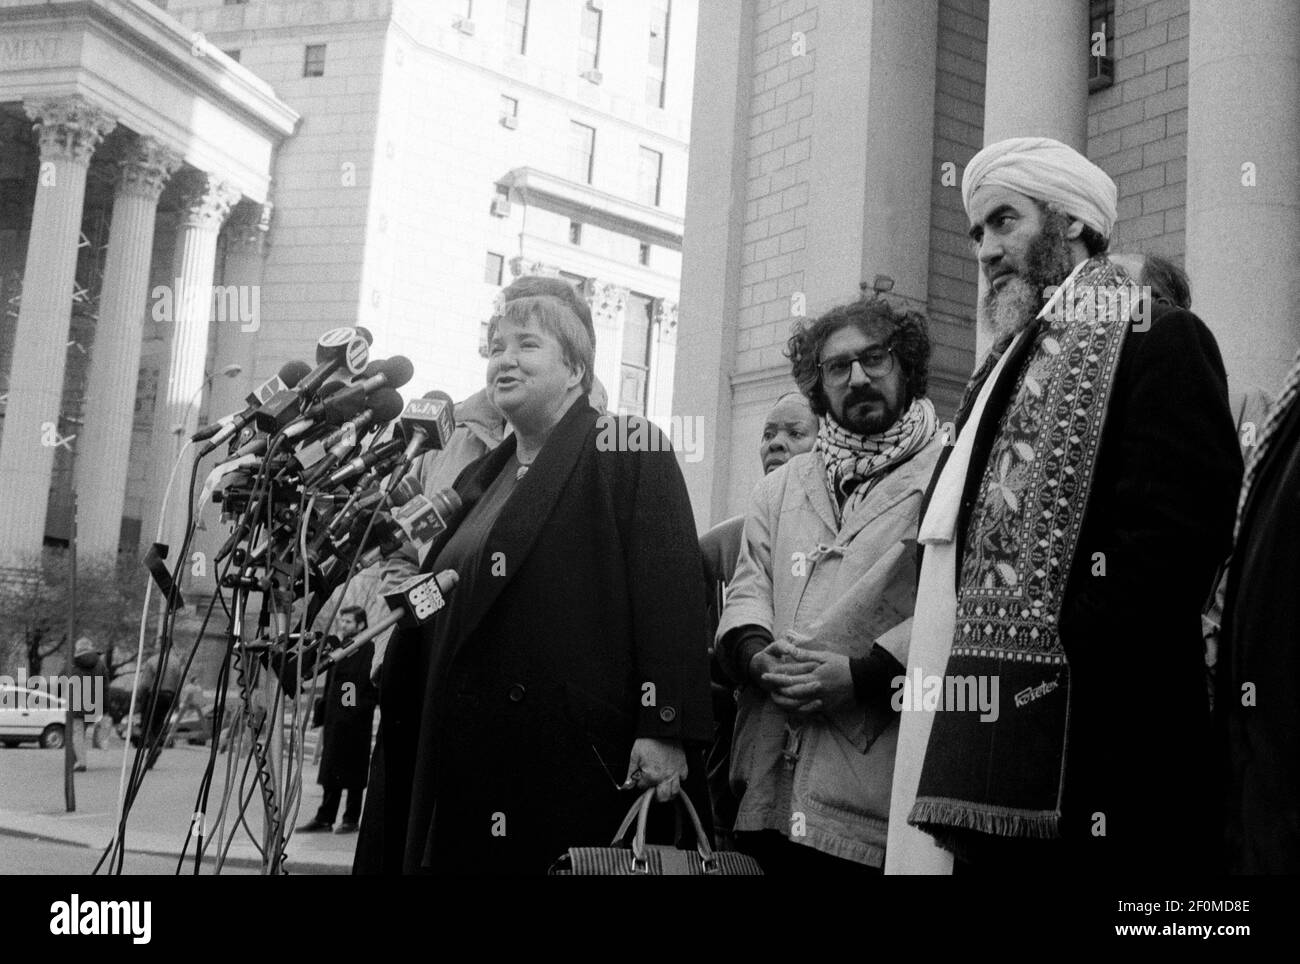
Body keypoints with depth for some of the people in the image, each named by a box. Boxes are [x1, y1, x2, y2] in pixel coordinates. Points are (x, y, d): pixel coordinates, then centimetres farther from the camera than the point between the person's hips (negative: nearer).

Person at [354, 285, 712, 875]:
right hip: (464, 759, 7)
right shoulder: (480, 480, 20)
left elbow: (669, 589, -12)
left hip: (577, 755, -6)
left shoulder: (626, 448, -2)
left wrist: (664, 727, -20)